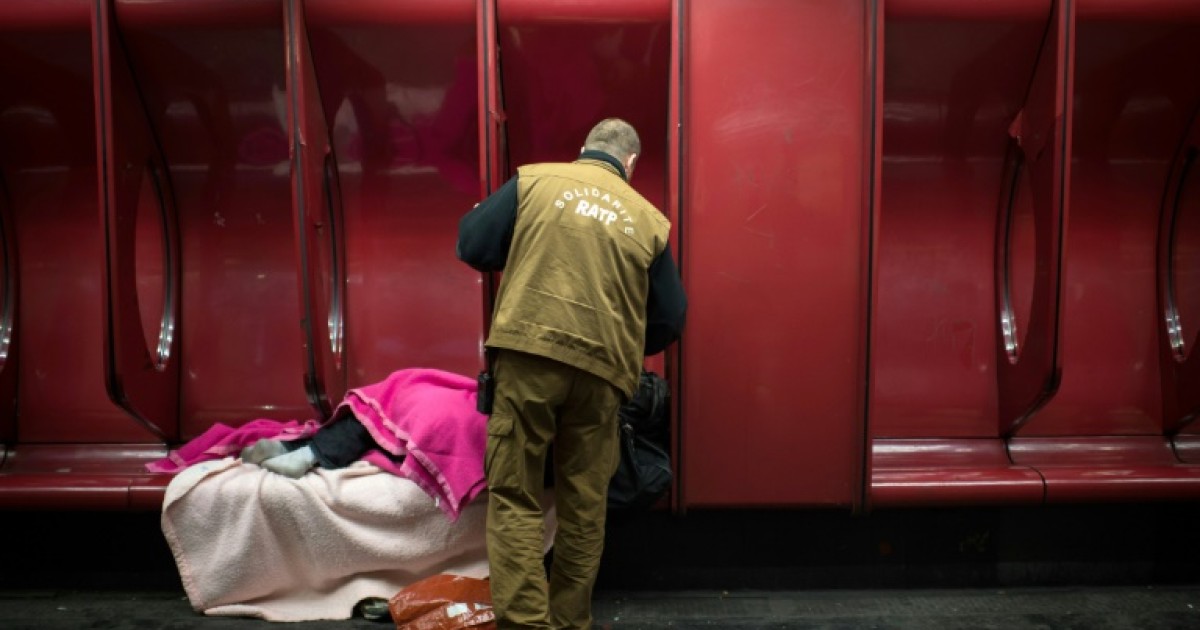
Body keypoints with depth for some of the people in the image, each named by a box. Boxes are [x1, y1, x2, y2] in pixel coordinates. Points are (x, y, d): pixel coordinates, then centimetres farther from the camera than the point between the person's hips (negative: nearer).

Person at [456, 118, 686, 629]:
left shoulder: (535, 180, 8)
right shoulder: (648, 219, 12)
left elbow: (472, 246, 5)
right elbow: (670, 319, 13)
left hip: (530, 356, -2)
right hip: (601, 371, 2)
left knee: (514, 496, 5)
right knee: (584, 506, 14)